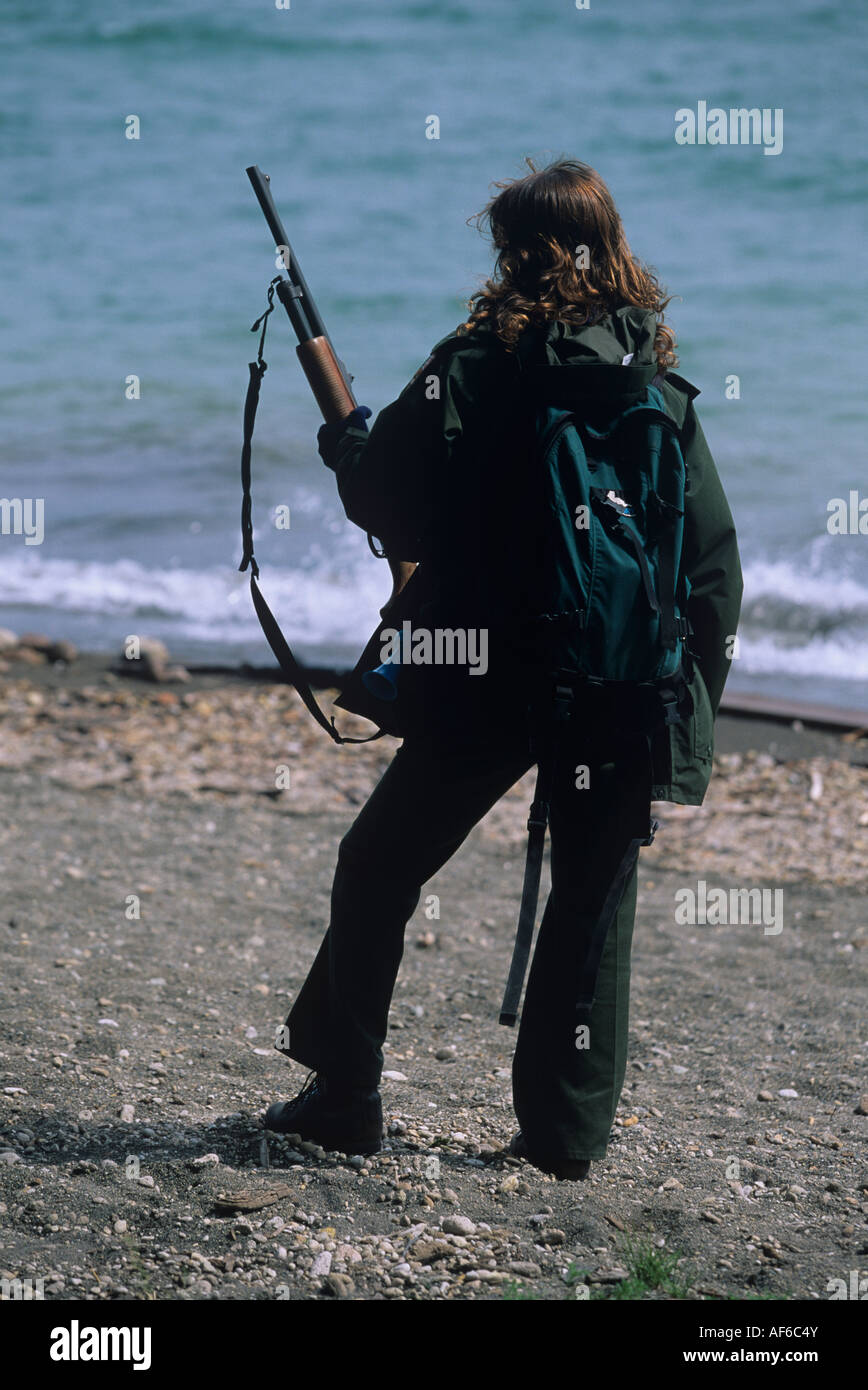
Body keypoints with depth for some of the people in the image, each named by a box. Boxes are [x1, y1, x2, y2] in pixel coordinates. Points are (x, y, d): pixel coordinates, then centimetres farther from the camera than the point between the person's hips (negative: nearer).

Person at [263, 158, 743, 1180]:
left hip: (484, 683, -3)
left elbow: (388, 505, -7)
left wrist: (345, 447, 14)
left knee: (379, 869, 13)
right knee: (594, 902, 12)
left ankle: (345, 1092, 16)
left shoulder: (475, 365, -8)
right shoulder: (660, 383, 3)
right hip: (623, 695, 3)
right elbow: (714, 556, 4)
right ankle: (567, 1128, 12)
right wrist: (694, 689, 12)